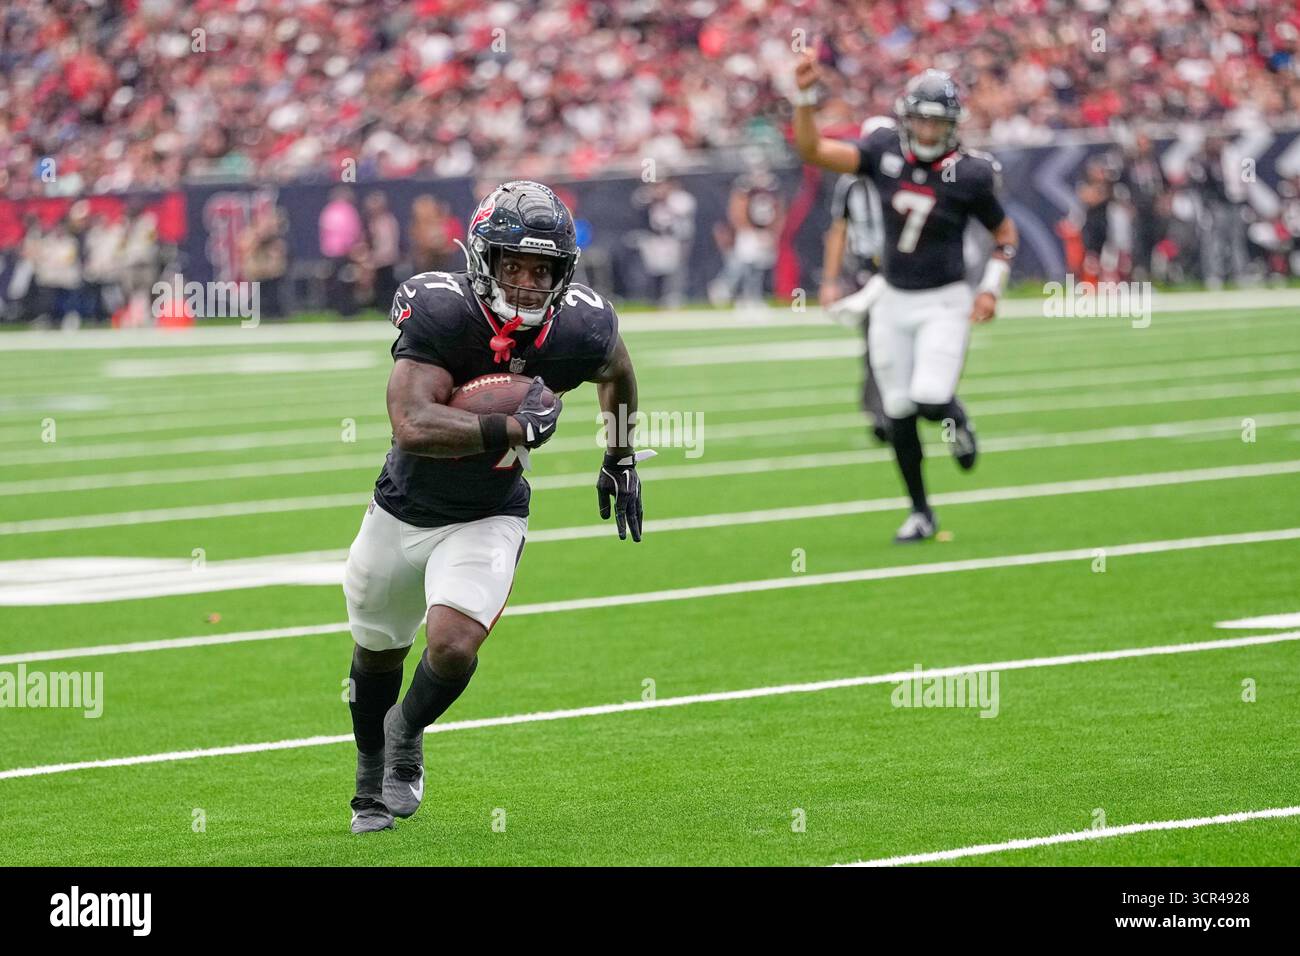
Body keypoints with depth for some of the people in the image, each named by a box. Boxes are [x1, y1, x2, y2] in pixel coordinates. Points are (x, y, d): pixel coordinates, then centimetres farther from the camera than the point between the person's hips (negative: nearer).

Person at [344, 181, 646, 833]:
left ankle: (407, 732, 14)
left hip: (487, 518, 0)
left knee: (452, 649, -22)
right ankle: (371, 768, 52)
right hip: (404, 509, 0)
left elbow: (616, 370, 8)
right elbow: (412, 427, -41)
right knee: (378, 650, 21)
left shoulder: (576, 330, -19)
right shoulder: (441, 313, -30)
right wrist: (516, 428, -41)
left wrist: (620, 459, 15)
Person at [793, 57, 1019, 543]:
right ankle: (920, 512, 21)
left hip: (944, 302, -3)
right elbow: (813, 151, -11)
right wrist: (805, 96, -23)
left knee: (931, 401, -19)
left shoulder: (969, 174, -12)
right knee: (899, 413, 6)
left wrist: (991, 288, -8)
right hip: (894, 301, 3)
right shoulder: (885, 152, -5)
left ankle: (958, 420, 19)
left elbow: (1005, 233, 2)